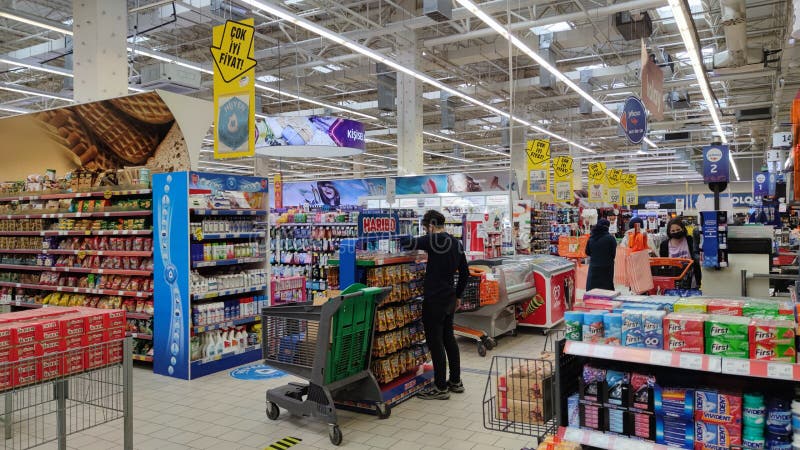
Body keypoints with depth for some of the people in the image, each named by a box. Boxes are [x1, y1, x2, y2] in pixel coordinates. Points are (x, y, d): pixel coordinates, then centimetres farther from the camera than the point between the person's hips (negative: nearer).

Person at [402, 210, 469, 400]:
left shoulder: (434, 240, -14)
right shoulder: (456, 242, 11)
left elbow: (408, 243, -23)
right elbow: (464, 272, 16)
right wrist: (458, 295, 24)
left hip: (434, 300, -9)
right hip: (449, 297, 9)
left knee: (435, 342, 0)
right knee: (449, 338, 18)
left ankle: (441, 388, 7)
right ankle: (456, 382, 28)